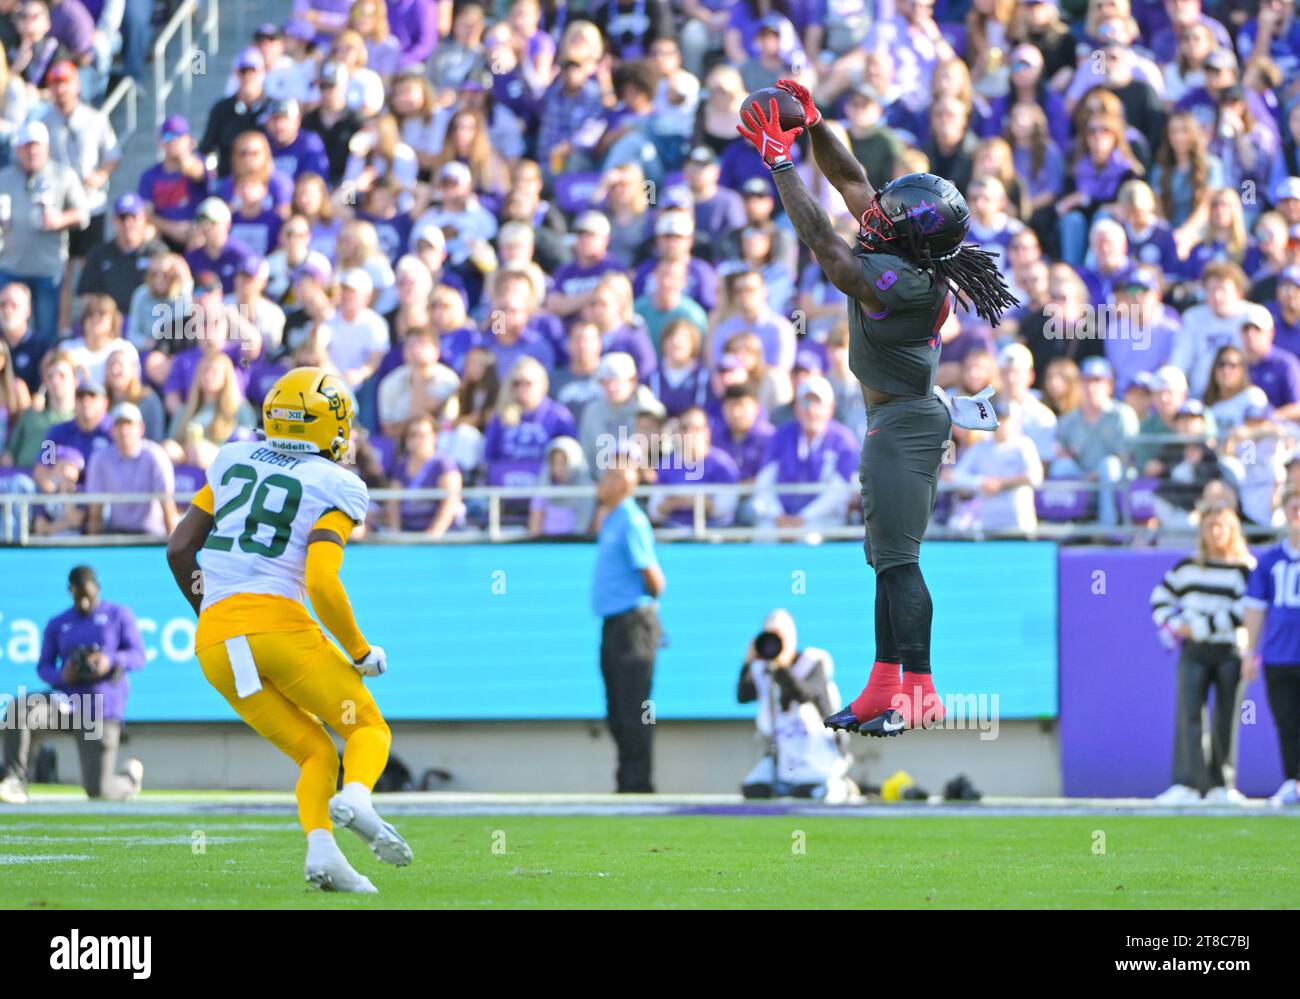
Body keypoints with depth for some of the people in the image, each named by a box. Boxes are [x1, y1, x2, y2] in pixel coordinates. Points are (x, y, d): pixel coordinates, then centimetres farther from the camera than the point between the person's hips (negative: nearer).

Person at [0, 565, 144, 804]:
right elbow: (44, 667, 10)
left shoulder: (119, 615, 4)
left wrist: (110, 660, -23)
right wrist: (61, 674, -14)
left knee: (98, 790, -8)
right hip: (66, 701, 2)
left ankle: (130, 775, 29)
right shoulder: (57, 624, 11)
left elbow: (139, 656, -2)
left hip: (102, 710, -2)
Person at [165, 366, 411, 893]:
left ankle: (321, 848, -14)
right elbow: (323, 585, -12)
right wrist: (360, 653, 2)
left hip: (216, 641, 5)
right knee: (368, 728, 11)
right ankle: (356, 797, -23)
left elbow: (179, 548, 15)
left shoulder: (235, 462, 18)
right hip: (277, 622, -5)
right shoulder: (334, 489, 1)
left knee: (318, 754, 14)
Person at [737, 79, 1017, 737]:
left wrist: (780, 163, -18)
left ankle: (918, 692, -8)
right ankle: (885, 688, 15)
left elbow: (820, 240, -23)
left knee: (897, 560, -8)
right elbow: (849, 179, 11)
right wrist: (814, 126, 5)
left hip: (903, 423, -10)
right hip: (896, 421, 10)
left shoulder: (902, 281, -24)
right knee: (888, 559, 12)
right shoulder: (905, 258, 2)